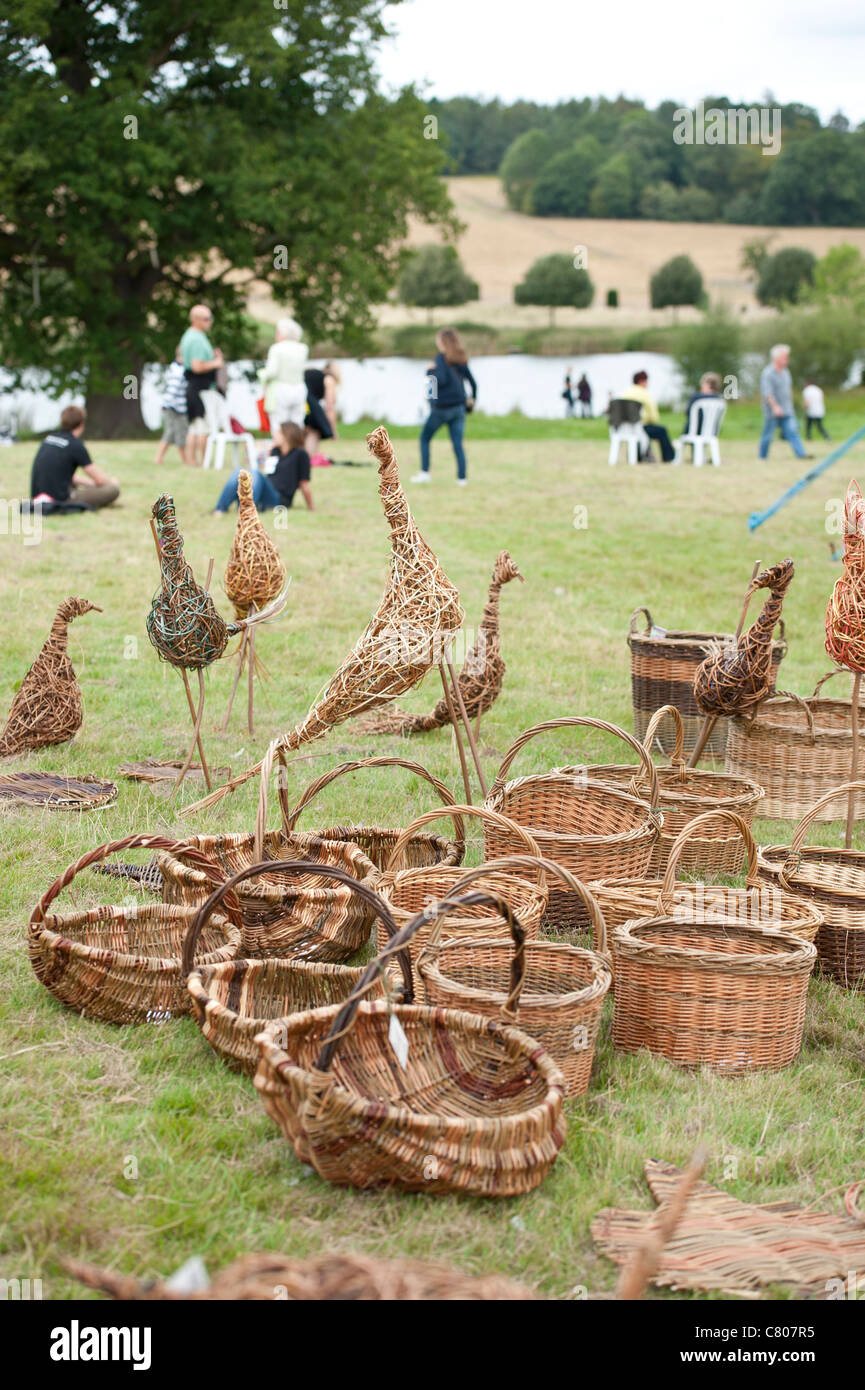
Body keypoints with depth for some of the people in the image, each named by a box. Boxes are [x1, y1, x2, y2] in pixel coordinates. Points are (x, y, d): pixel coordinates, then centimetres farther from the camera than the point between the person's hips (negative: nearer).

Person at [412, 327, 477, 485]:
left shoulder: (441, 358, -11)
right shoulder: (461, 360, 7)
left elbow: (441, 380, -22)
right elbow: (472, 382, 9)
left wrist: (430, 371, -5)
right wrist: (472, 399, 22)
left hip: (441, 407, -5)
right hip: (459, 407, 5)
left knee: (425, 438, 13)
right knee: (458, 444, 4)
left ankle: (425, 472, 8)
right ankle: (462, 478, -3)